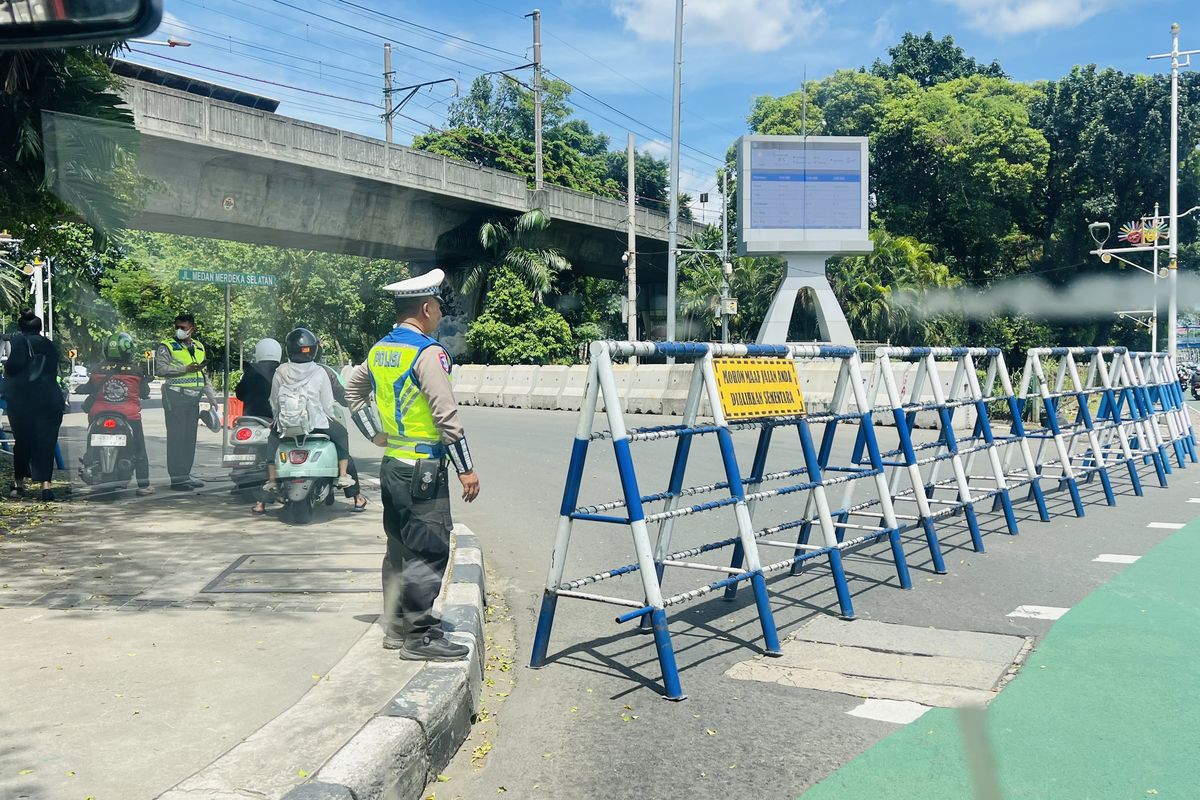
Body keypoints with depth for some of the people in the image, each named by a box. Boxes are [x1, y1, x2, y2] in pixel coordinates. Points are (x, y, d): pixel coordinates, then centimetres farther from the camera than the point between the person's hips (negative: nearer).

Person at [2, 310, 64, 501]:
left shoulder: (16, 342, 3)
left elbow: (12, 365, -12)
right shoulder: (49, 345, 14)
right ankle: (45, 483, -12)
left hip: (22, 397, -2)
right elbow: (55, 371, 11)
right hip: (50, 398, 2)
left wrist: (6, 370, 9)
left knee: (22, 440, 8)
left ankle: (18, 484, 17)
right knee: (46, 442, 0)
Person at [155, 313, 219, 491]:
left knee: (190, 437, 8)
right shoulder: (167, 346, -1)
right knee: (176, 437, -7)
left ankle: (185, 474, 15)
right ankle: (176, 478, -5)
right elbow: (161, 368, -14)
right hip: (175, 397, -6)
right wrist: (185, 368, -19)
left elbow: (203, 374, 25)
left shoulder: (199, 347, 18)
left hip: (193, 397, 6)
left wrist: (211, 396, 21)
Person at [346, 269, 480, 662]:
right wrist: (466, 468, -14)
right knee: (428, 552, -3)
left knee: (400, 549, 16)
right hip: (423, 468, -9)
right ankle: (420, 636, 1)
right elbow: (446, 415, -19)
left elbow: (353, 389, 24)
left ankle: (396, 628, 25)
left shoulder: (379, 349, 11)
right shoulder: (428, 352, -15)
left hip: (392, 464, 9)